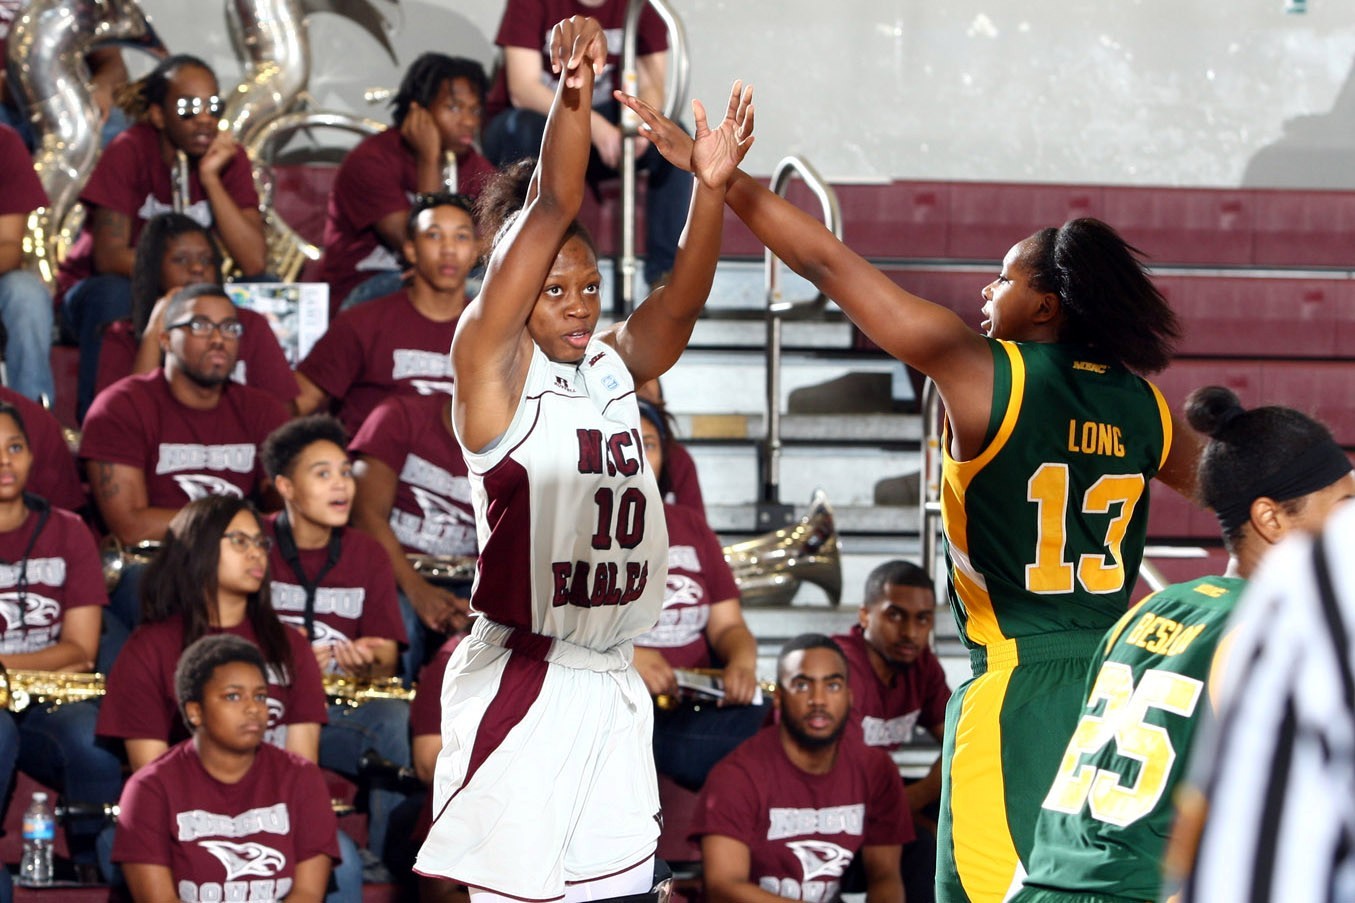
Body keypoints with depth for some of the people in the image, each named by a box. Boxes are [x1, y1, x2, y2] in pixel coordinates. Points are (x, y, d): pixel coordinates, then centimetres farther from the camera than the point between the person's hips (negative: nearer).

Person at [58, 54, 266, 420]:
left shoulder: (228, 158, -6)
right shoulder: (129, 153, -16)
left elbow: (254, 262, -17)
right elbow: (110, 257, -23)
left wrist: (211, 179, -22)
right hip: (93, 291, -4)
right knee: (114, 293, -37)